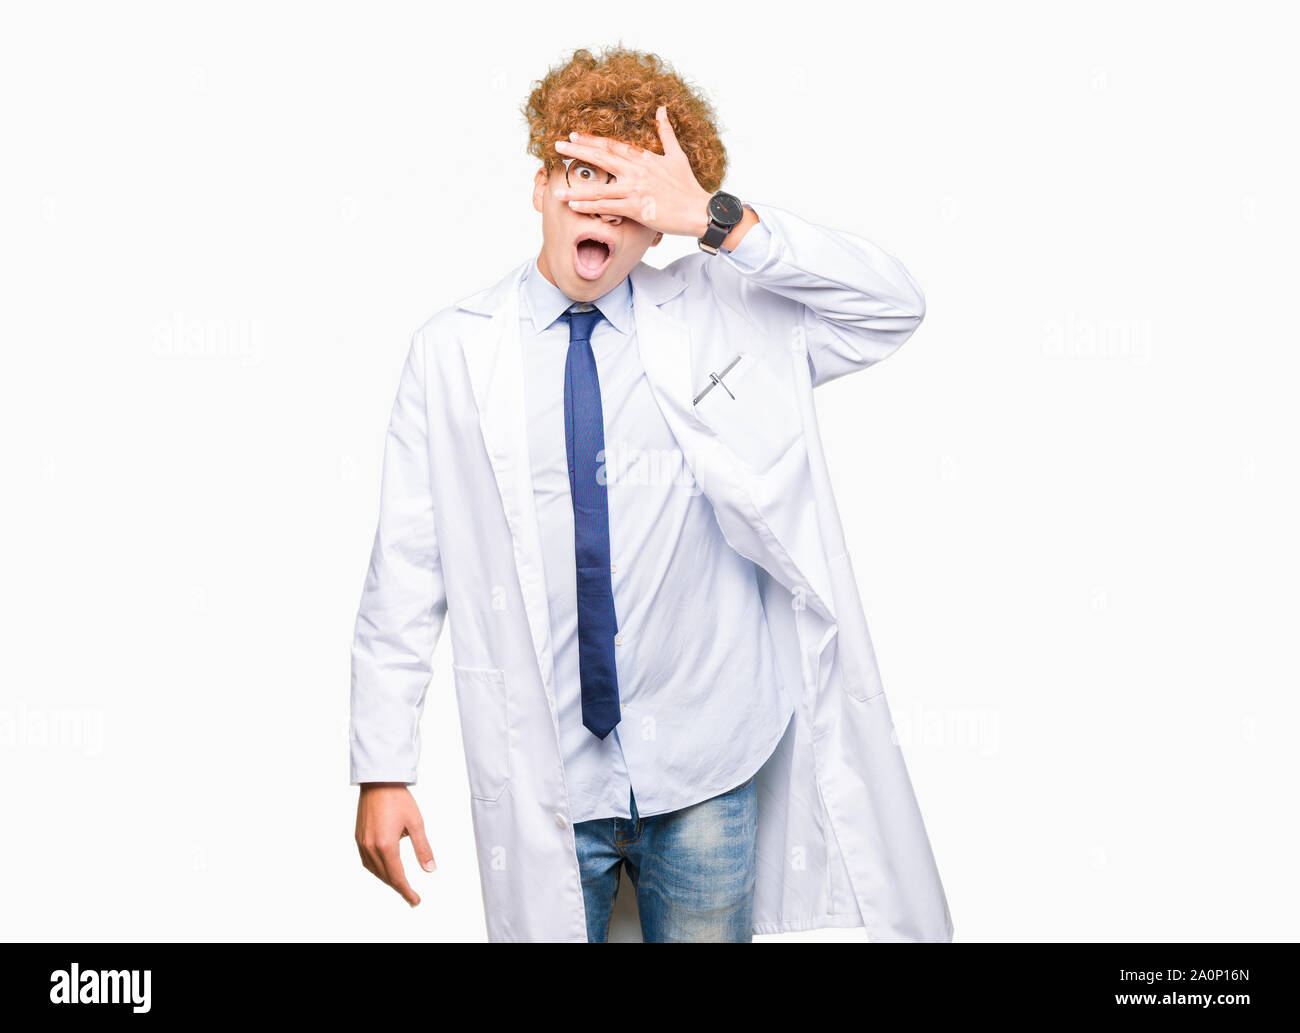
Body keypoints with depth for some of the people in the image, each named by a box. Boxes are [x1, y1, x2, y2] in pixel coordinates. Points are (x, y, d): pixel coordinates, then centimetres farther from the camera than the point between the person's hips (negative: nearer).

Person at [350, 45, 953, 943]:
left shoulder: (720, 320, 1)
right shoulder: (454, 349, -1)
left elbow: (894, 311, -9)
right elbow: (407, 566, -1)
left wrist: (718, 220, -17)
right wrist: (384, 769, -3)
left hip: (706, 771, 1)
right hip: (541, 783, 0)